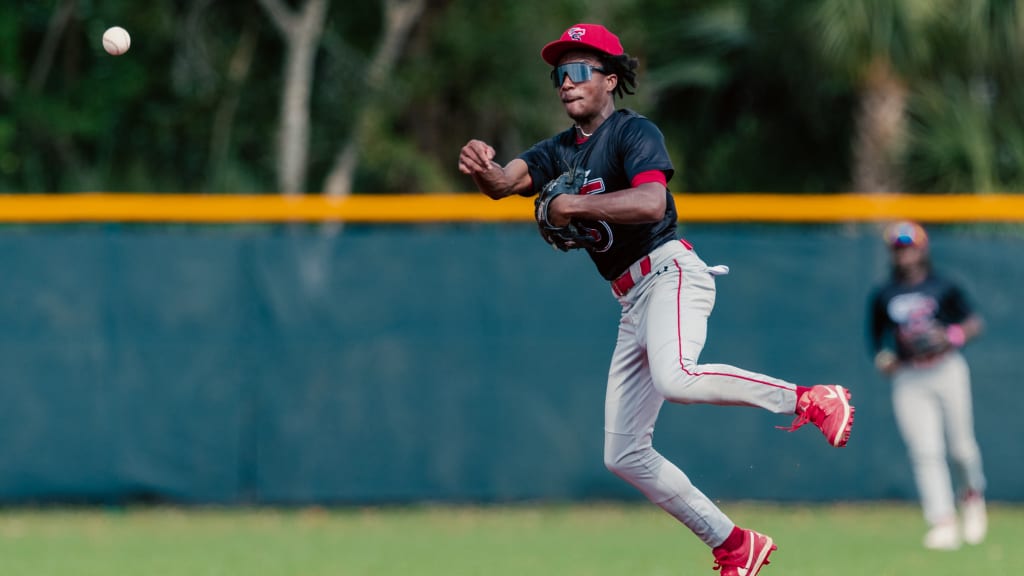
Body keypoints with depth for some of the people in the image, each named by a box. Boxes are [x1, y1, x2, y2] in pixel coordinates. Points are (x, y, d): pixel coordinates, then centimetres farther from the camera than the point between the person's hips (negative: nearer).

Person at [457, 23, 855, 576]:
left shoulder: (635, 132, -4)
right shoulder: (561, 151, 19)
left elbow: (650, 202, -22)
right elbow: (507, 180, 1)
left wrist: (574, 205, -19)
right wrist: (483, 168, -22)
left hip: (669, 272, -8)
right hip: (633, 303, 8)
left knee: (674, 378, -39)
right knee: (624, 455, 5)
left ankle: (810, 400, -25)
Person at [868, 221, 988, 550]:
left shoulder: (944, 288, 4)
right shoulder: (883, 295, 9)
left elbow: (974, 323, 5)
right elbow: (877, 336, 17)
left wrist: (951, 337, -13)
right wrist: (883, 359, -2)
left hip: (948, 371, -1)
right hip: (909, 380, 1)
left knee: (961, 447, 0)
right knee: (926, 452, -11)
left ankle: (973, 496, 31)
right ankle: (943, 523, -16)